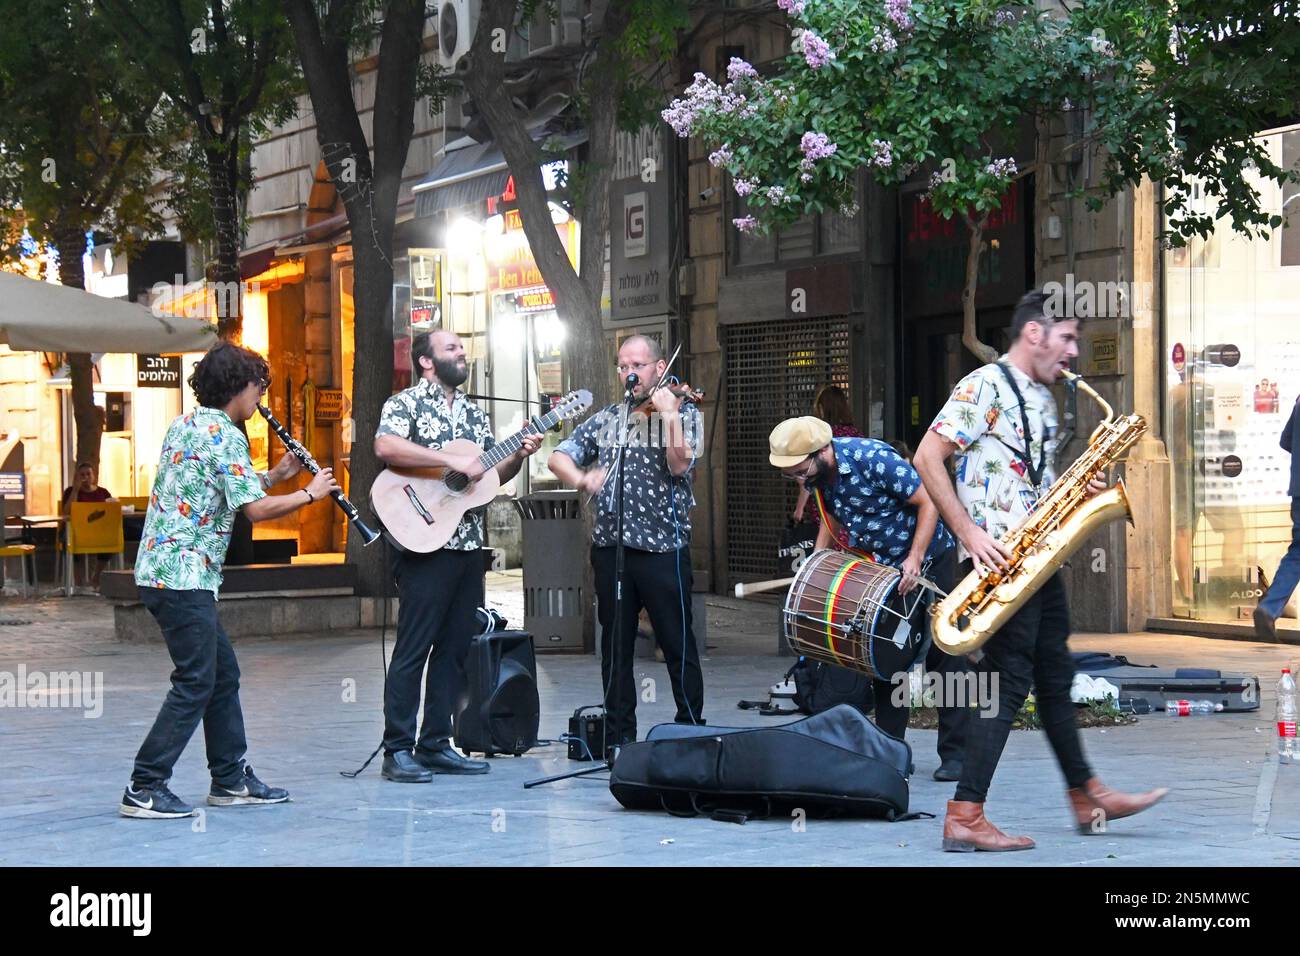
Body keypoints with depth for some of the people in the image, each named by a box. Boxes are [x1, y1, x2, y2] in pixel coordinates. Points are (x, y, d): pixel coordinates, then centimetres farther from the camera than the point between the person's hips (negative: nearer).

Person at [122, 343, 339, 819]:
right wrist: (310, 494, -3)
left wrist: (276, 474, 20)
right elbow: (255, 509, -17)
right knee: (195, 683, -7)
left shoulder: (183, 426, 17)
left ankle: (231, 779, 20)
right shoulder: (225, 435, -12)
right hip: (184, 575, -10)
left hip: (159, 567, 10)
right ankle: (144, 788, -8)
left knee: (223, 674, 15)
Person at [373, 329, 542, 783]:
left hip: (469, 546, 8)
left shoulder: (474, 413, 19)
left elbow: (493, 475, 20)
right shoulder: (406, 403, -3)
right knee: (413, 649, -7)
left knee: (456, 648, 8)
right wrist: (452, 460, -24)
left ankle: (435, 744, 15)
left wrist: (518, 456, 0)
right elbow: (385, 446, -23)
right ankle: (397, 751, -4)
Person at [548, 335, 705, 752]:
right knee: (615, 646, 8)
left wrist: (669, 415, -21)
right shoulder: (604, 420, 14)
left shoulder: (684, 413, 2)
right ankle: (618, 737, 15)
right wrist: (580, 478, -12)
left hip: (663, 547, -4)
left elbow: (680, 465, -13)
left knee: (678, 645, 0)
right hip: (611, 546, 4)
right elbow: (559, 457, 8)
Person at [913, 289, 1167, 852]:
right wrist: (970, 534, -20)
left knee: (1054, 677, 16)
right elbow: (926, 459, -17)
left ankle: (1087, 799, 26)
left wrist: (1079, 491, 5)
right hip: (999, 557, -9)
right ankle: (964, 818, -10)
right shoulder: (985, 387, -11)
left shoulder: (1043, 399, 18)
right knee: (1008, 681, -11)